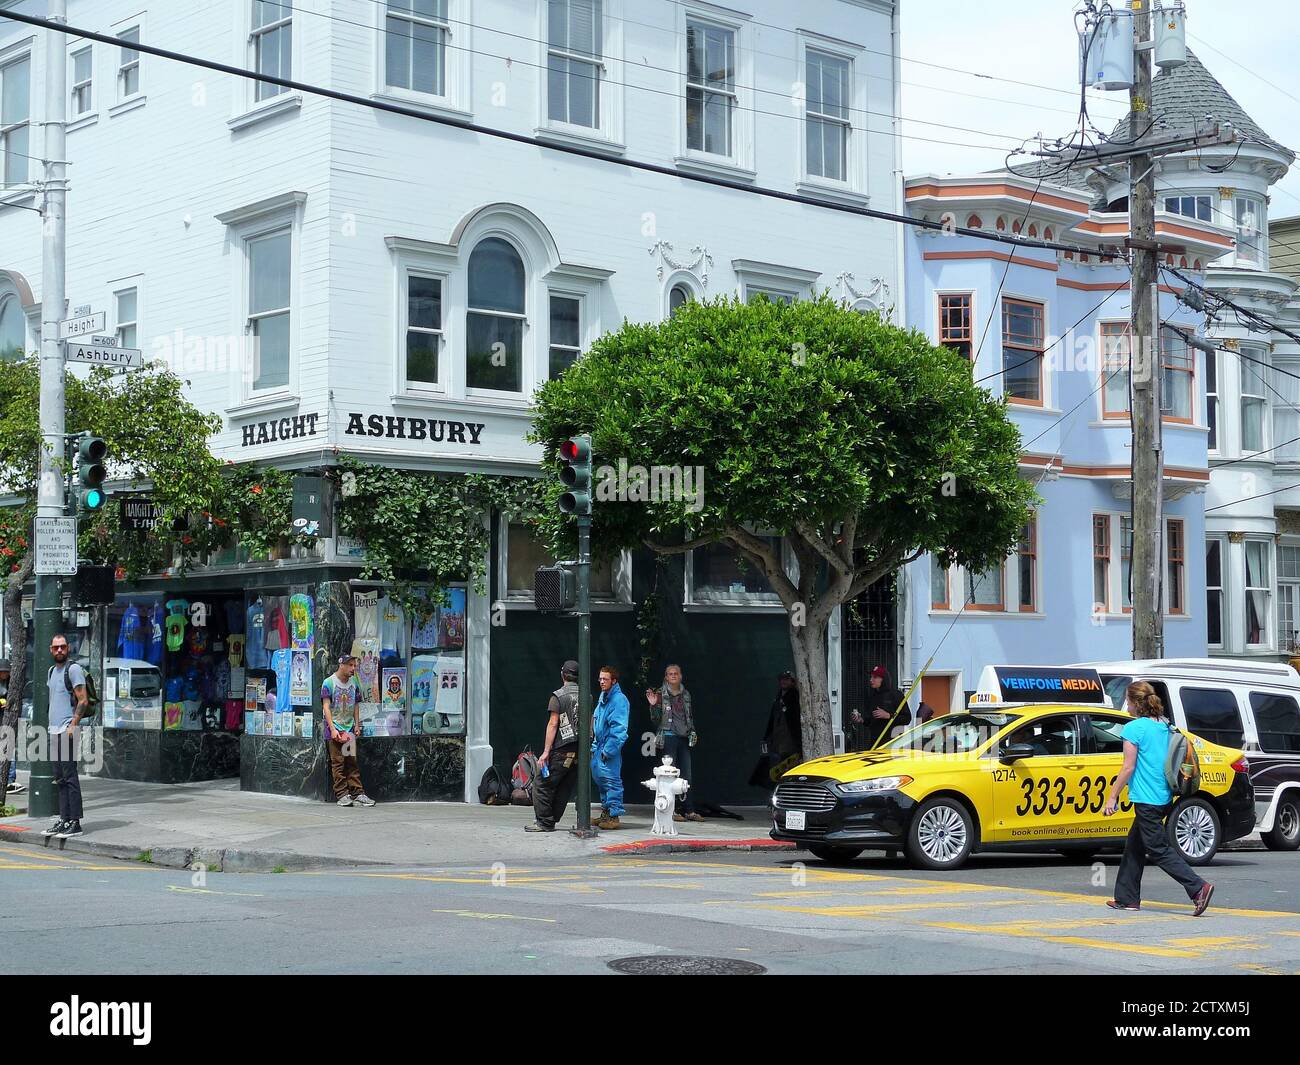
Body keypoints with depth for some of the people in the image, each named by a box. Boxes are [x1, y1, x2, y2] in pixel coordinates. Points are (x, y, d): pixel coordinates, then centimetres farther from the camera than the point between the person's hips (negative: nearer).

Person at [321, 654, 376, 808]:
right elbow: (326, 707, -10)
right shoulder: (329, 683, -6)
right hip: (335, 729, -5)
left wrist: (356, 725, 6)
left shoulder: (354, 684, 9)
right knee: (338, 762, -6)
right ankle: (342, 794, -4)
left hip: (349, 728, 5)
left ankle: (358, 793, 2)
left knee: (352, 762, 3)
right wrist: (332, 729, -17)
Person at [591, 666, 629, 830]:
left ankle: (614, 816, -4)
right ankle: (606, 812, 25)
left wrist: (609, 749, -20)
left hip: (611, 747, -10)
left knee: (612, 780, -8)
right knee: (599, 777, 14)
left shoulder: (619, 699, -14)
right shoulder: (603, 697, 15)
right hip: (600, 745, 10)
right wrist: (595, 745, 19)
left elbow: (619, 729, -18)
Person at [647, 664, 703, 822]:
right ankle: (670, 811, 1)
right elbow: (655, 720, -4)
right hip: (668, 737, -5)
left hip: (684, 738, 5)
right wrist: (653, 705, -20)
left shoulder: (685, 694, 13)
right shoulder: (661, 694, -2)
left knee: (687, 775, 5)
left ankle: (689, 810, 9)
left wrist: (693, 732, 13)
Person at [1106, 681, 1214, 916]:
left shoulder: (1134, 728, -12)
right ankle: (1127, 898, 22)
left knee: (1159, 850, -5)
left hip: (1146, 799, -9)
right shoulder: (1165, 726, 10)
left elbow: (1128, 767, -14)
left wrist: (1112, 797, -8)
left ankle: (1198, 888, -16)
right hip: (1165, 798, 9)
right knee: (1134, 846, 17)